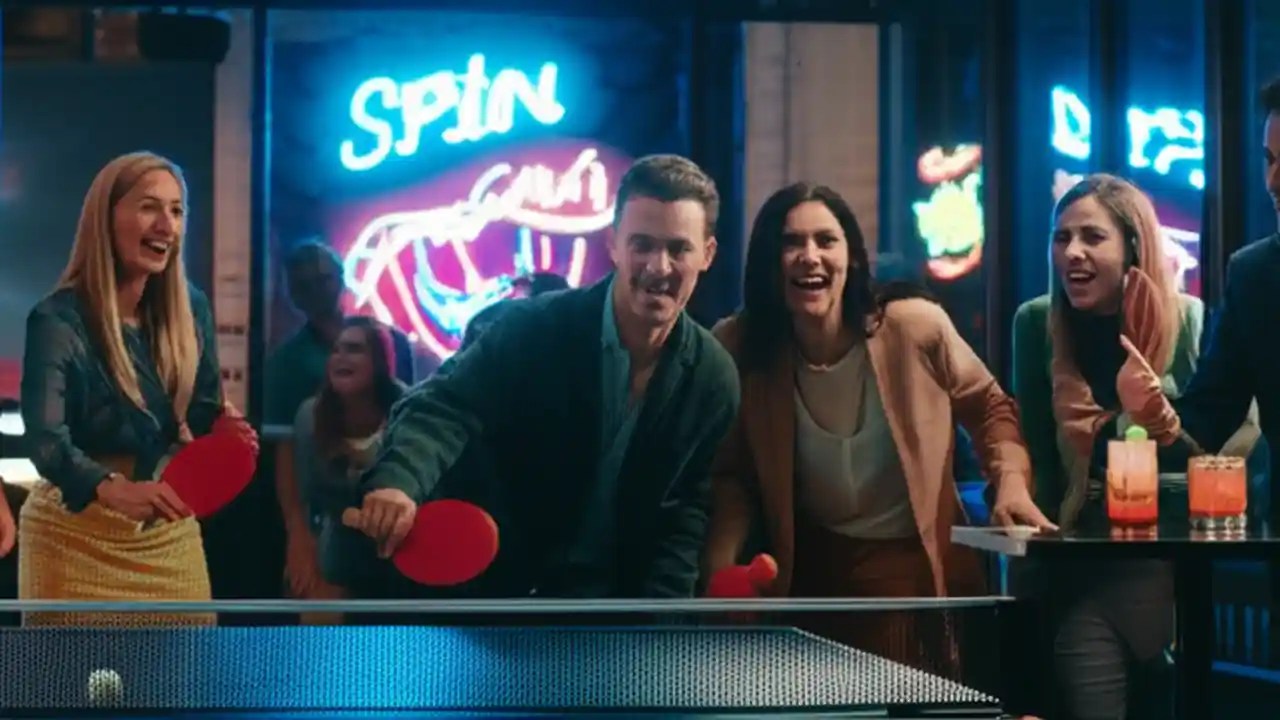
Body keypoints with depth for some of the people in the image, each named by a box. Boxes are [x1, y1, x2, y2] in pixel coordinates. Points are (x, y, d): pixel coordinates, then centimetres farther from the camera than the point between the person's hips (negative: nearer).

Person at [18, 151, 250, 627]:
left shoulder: (189, 308, 0)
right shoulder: (59, 320, -17)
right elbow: (45, 438, -30)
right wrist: (116, 491, -49)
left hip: (170, 534, 5)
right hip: (77, 537, -5)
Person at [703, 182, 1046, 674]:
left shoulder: (915, 327, -17)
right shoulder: (740, 349, -14)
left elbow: (987, 407, 2)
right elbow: (732, 476, 0)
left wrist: (1011, 481, -16)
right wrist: (719, 568, -17)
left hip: (925, 566, 0)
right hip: (813, 573, 0)